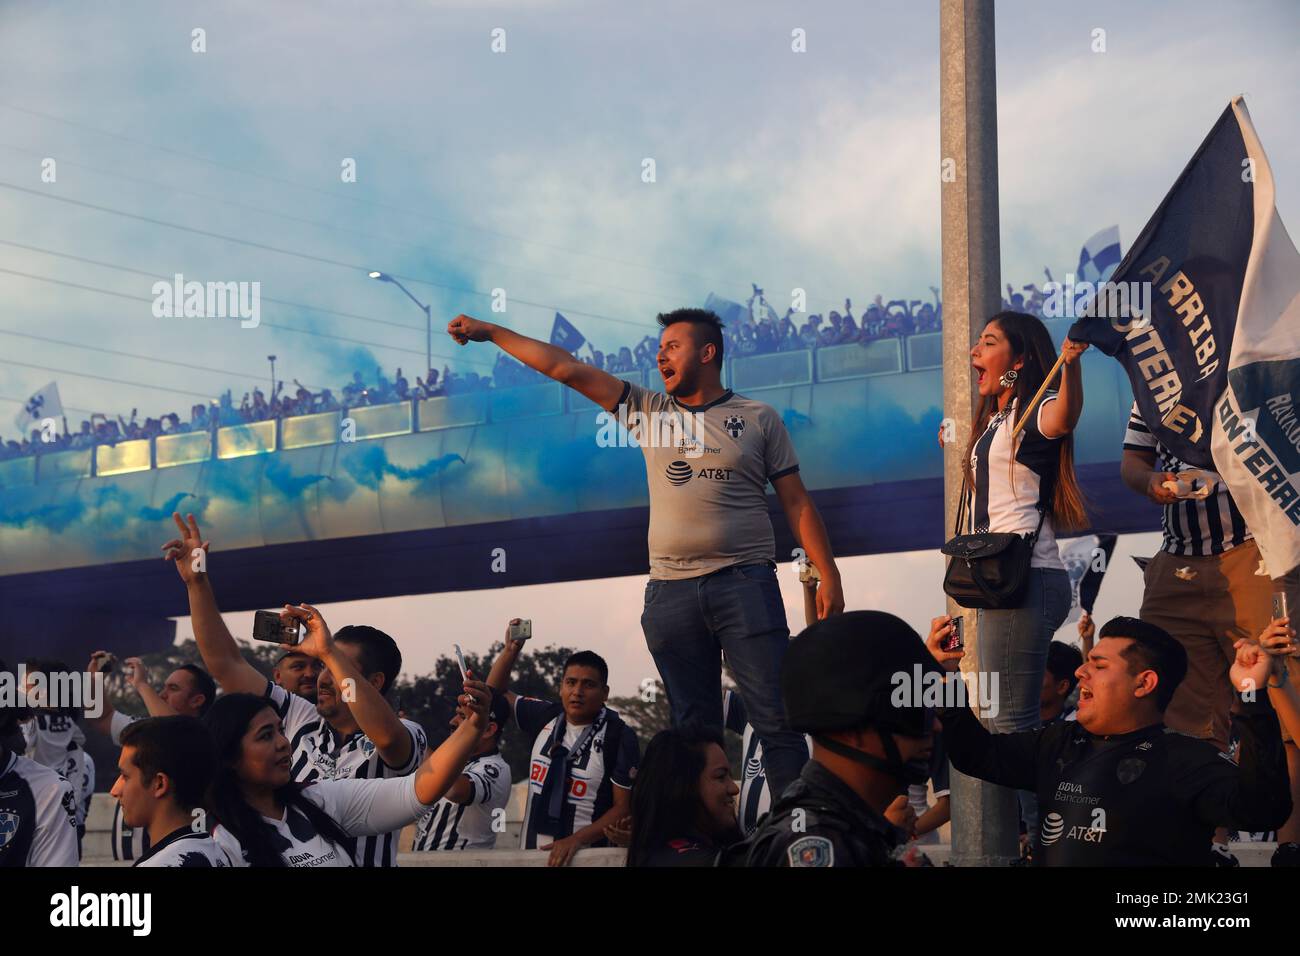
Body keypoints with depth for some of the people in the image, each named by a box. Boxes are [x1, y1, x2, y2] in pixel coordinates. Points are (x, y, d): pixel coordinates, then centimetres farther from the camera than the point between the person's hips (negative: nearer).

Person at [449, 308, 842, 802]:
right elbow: (566, 368, 11)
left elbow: (797, 503, 6)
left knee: (776, 718, -7)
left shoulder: (758, 418, 8)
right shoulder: (649, 410, 14)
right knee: (694, 724, 6)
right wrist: (488, 331, 8)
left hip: (745, 582, -3)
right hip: (670, 590, 3)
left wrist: (829, 575, -3)